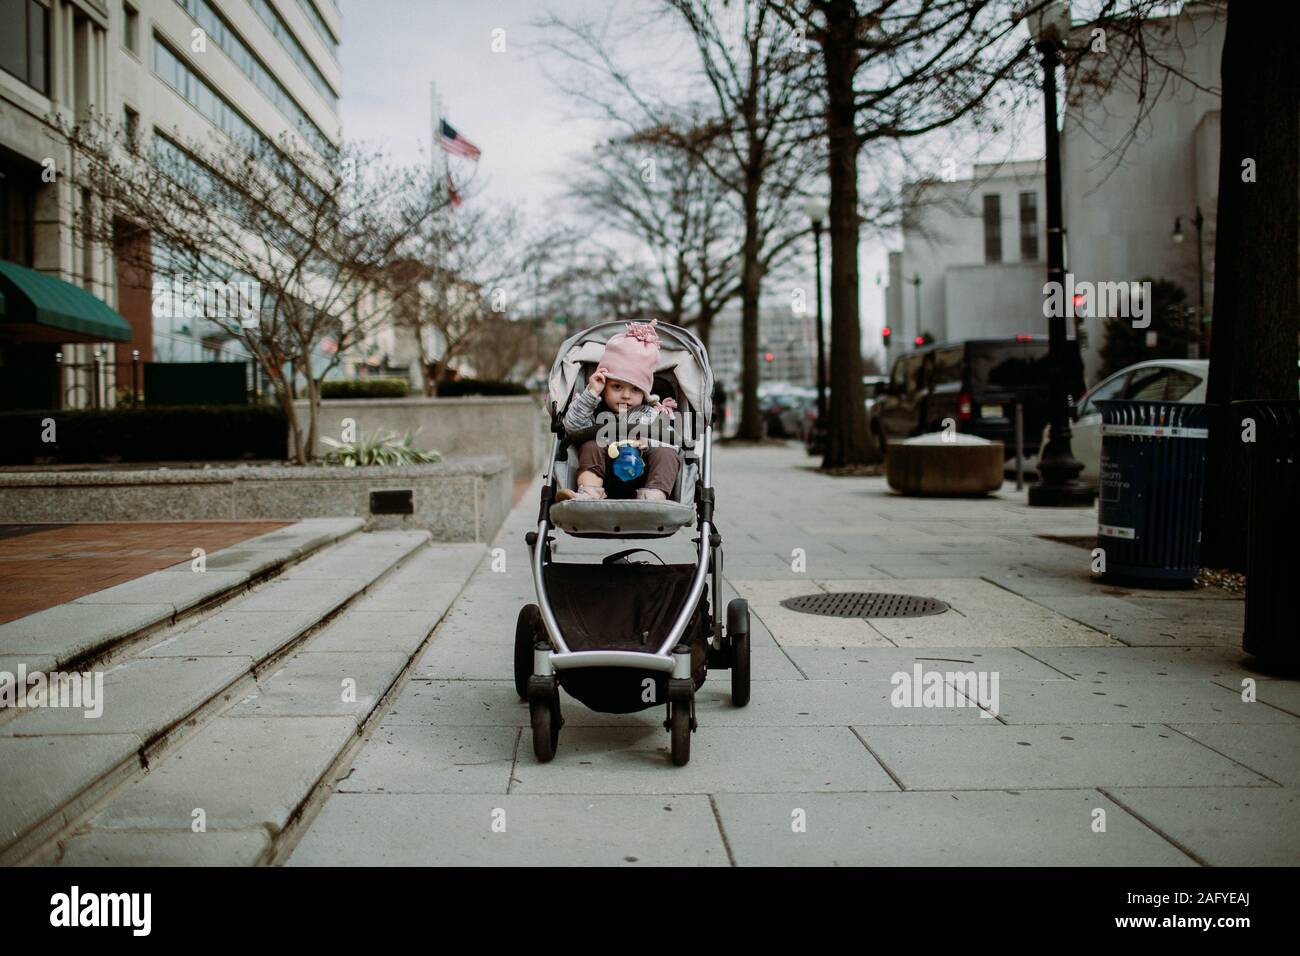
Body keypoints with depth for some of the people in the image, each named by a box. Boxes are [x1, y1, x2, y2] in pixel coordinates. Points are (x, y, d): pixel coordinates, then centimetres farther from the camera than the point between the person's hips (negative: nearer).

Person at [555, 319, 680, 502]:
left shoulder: (654, 414, 12)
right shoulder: (596, 411, 11)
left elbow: (671, 444, 3)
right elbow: (572, 426, -7)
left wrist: (650, 444, -19)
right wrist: (591, 392, -10)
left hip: (644, 480, 0)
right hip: (604, 482, 0)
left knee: (665, 454, -21)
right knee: (591, 446, -16)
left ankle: (652, 498, -44)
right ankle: (589, 493, -38)